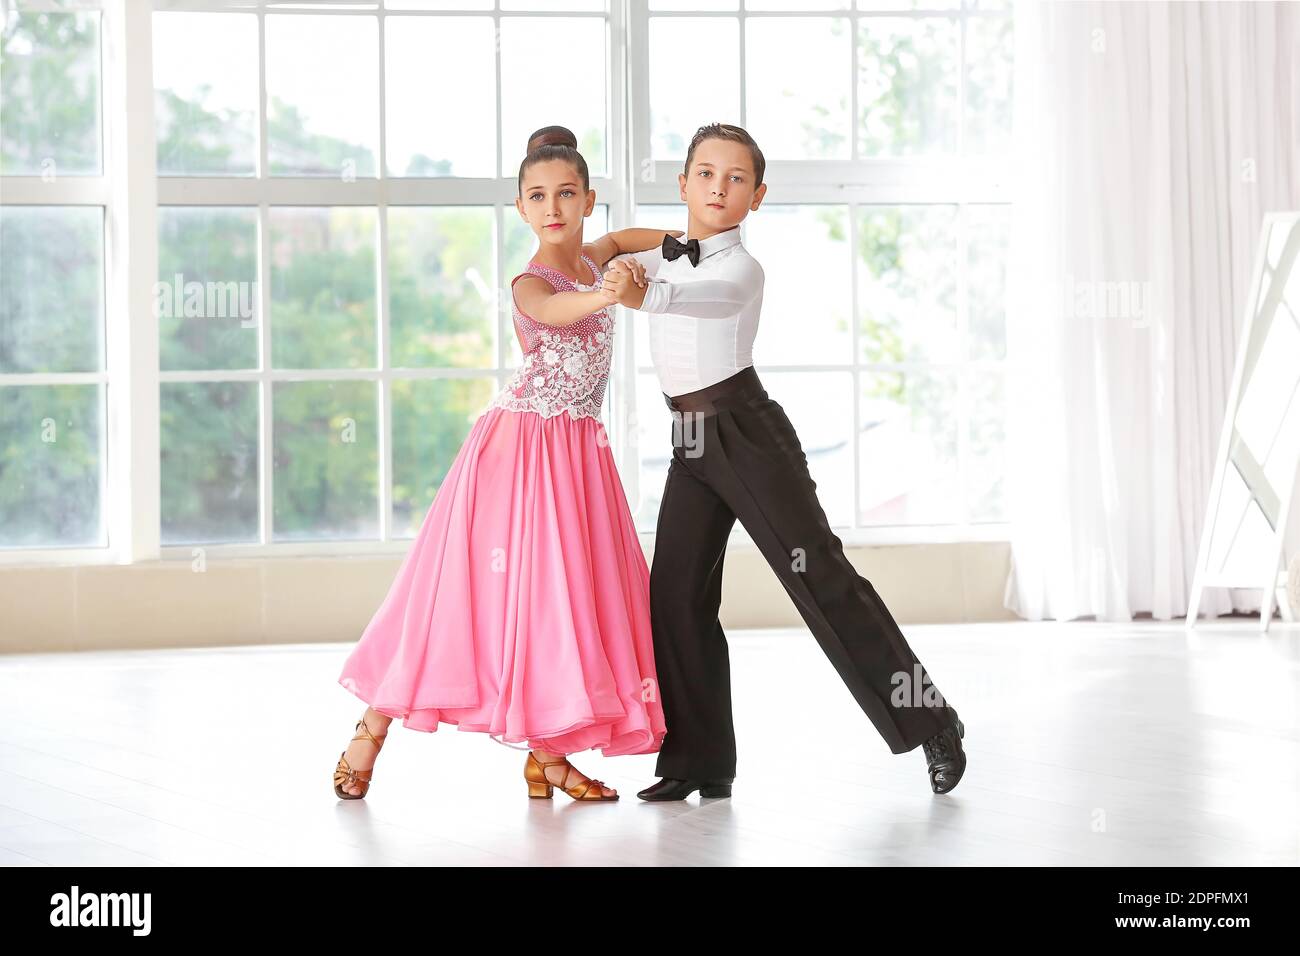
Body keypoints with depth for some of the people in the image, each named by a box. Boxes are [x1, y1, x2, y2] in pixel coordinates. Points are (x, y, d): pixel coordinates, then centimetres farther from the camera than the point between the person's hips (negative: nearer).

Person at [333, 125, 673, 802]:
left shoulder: (591, 260, 8)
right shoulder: (528, 282, -14)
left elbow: (621, 239, 34)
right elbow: (550, 309, -40)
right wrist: (607, 294, -59)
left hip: (578, 453, 7)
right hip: (520, 444, -7)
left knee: (563, 590, 3)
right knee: (472, 587, -7)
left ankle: (546, 755, 8)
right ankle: (373, 729, 4)